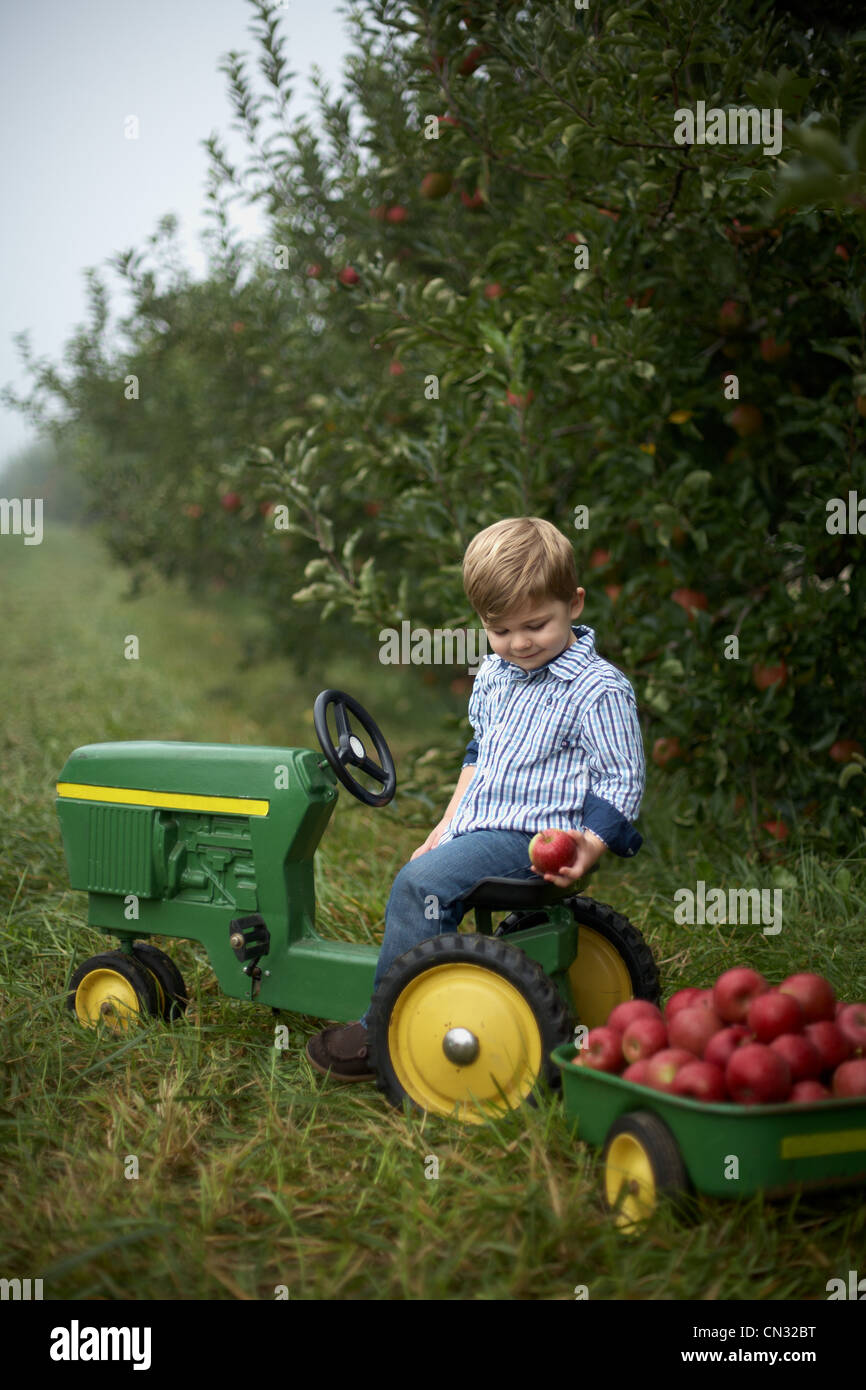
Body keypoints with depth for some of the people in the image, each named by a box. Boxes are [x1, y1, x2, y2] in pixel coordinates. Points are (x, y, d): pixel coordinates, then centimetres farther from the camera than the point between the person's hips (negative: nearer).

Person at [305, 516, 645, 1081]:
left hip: (533, 838, -9)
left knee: (423, 882, -22)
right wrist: (448, 827, 22)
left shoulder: (599, 689, -12)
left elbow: (621, 780, -11)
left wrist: (591, 846, -26)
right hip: (480, 826, 9)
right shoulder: (494, 677, 13)